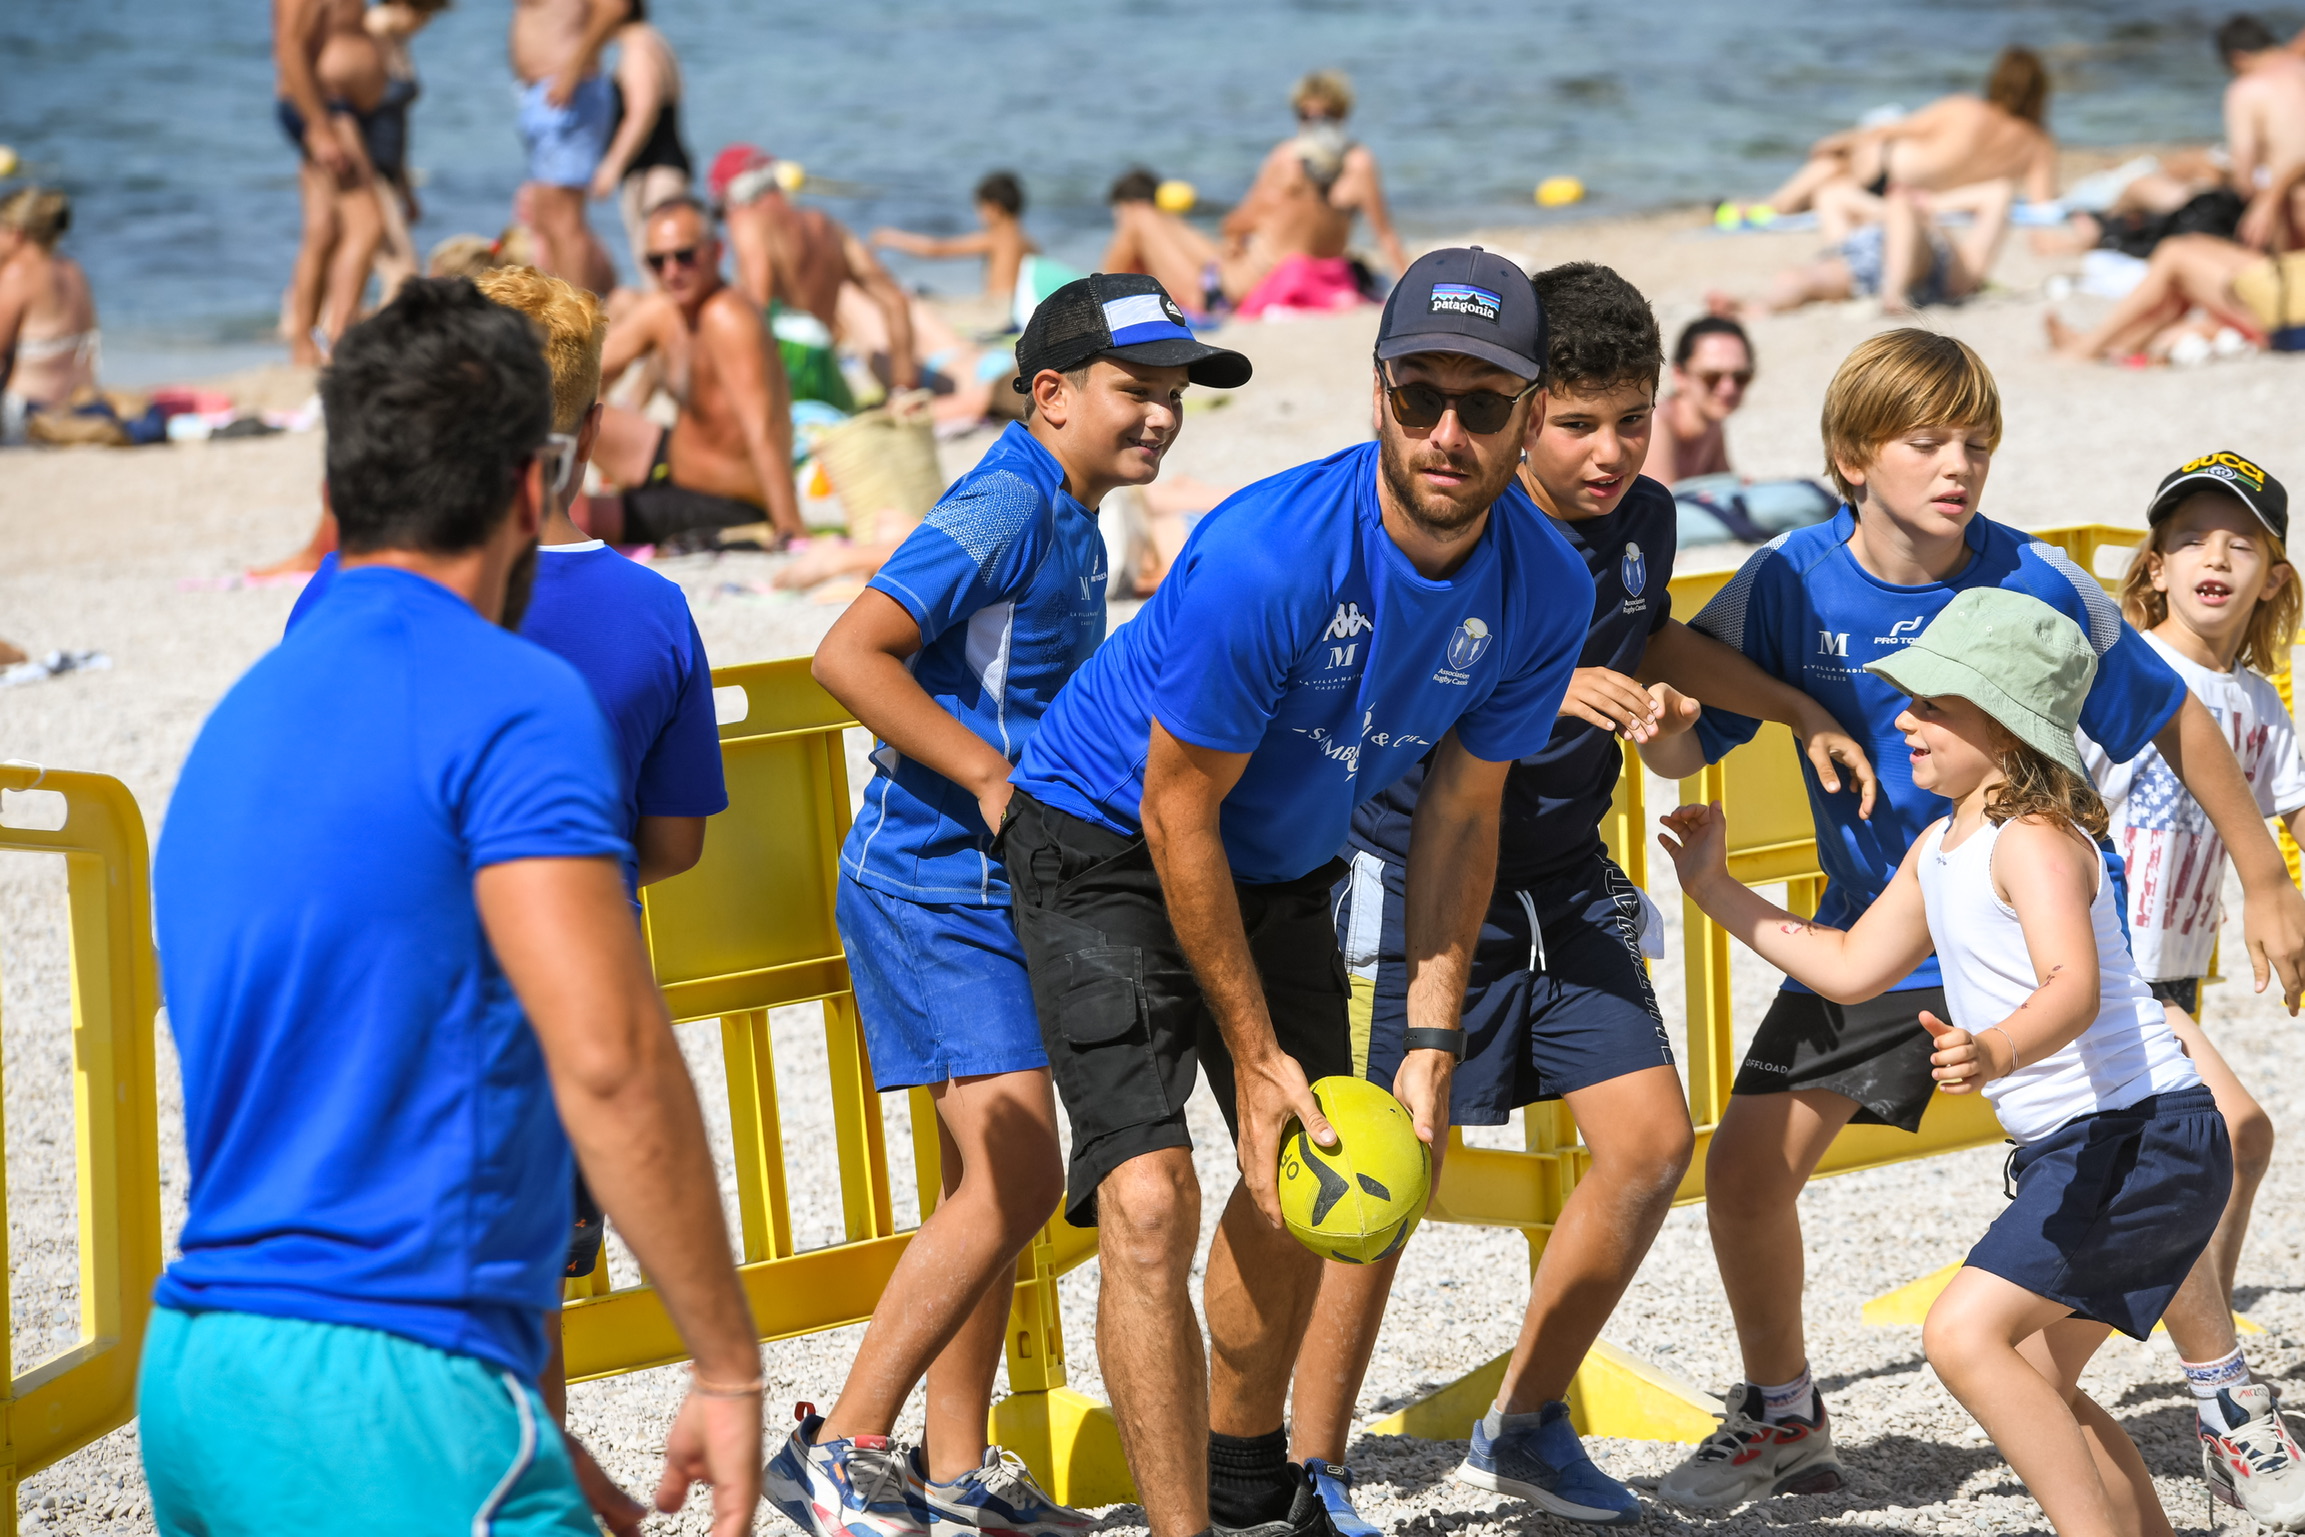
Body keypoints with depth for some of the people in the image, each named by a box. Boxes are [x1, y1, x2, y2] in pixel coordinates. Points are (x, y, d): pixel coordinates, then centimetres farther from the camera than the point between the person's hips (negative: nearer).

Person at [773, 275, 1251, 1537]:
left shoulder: (1073, 524, 14)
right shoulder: (1005, 508, -15)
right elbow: (849, 654, -23)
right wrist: (991, 780, -21)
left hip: (994, 886, 10)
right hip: (931, 882, -10)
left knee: (990, 1185, 13)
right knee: (1017, 1175, -16)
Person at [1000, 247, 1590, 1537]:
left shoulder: (1544, 591, -15)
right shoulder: (1264, 559, -33)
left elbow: (1463, 811, -2)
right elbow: (1178, 812, -23)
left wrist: (1433, 1038, -8)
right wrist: (1254, 1054, -17)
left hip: (1285, 865, 6)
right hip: (1108, 844, -6)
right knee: (1149, 1199, -20)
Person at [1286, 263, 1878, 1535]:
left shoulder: (1643, 518, 3)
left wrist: (1801, 713, 24)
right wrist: (1547, 689, -37)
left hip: (1565, 884, 7)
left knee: (1651, 1143, 0)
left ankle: (1525, 1427, 16)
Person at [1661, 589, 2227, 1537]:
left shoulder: (2034, 842, -18)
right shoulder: (1939, 848, 13)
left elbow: (2075, 986, -35)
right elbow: (1852, 968, 22)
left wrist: (1996, 1051, -55)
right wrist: (1714, 889, 20)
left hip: (2144, 1136, -11)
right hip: (2072, 1149, 11)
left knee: (1965, 1333, -20)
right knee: (2034, 1383, 17)